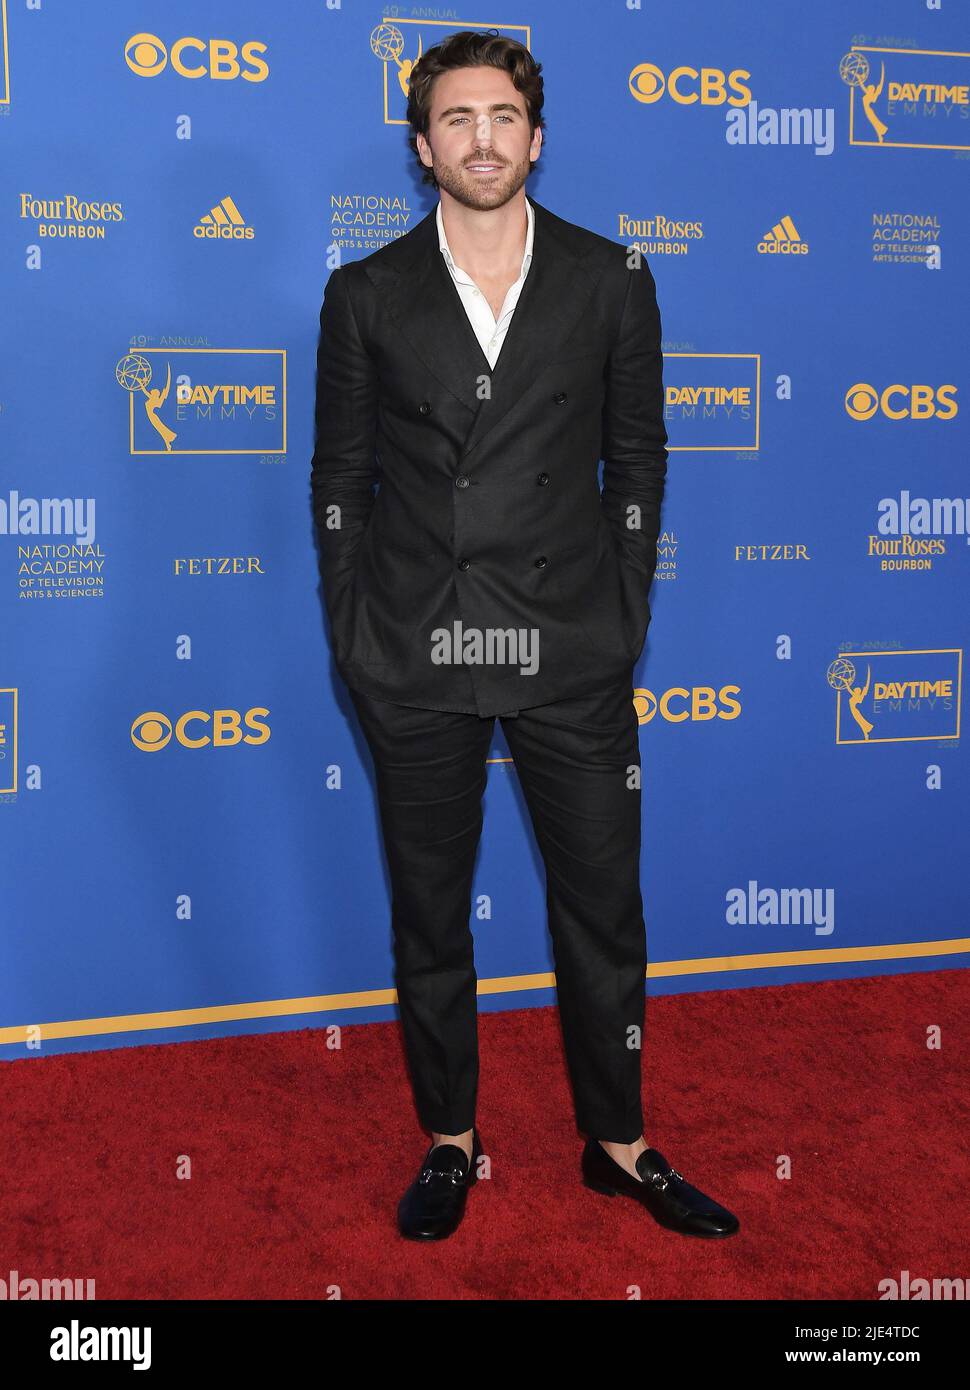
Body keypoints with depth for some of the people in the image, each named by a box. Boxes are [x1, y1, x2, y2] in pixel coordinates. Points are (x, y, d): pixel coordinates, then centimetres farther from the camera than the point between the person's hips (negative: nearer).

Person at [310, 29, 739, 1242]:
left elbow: (636, 458, 8)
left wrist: (625, 618, 2)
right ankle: (450, 1141, 28)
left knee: (602, 904, 7)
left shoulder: (610, 285, 5)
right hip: (414, 659, 1)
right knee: (428, 915, 10)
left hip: (572, 653, 0)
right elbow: (339, 477, 6)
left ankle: (617, 1143, 25)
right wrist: (351, 637, 1)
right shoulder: (366, 296, 4)